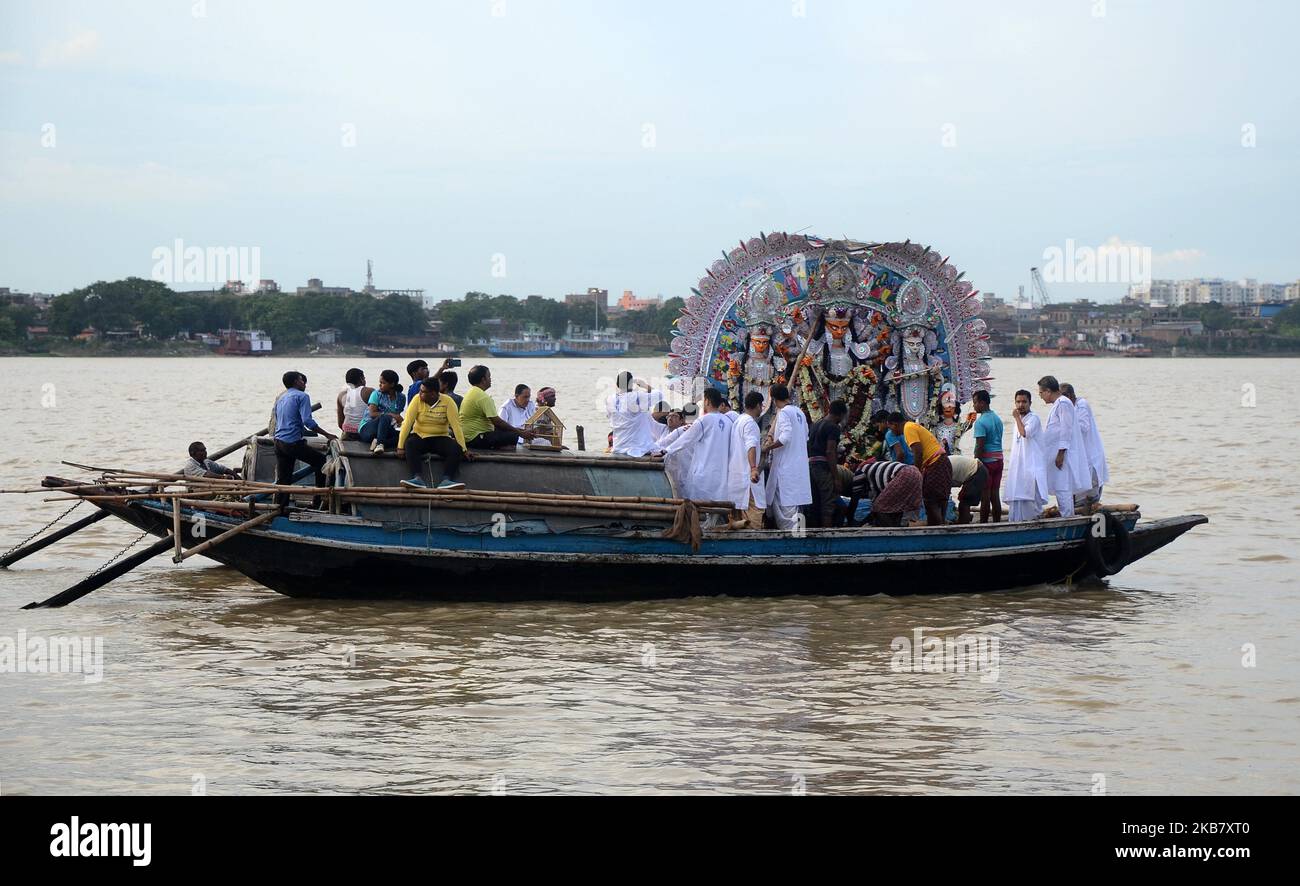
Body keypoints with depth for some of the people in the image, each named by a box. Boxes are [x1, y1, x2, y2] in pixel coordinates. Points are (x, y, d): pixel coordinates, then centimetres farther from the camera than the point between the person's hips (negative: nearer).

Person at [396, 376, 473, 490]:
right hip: (420, 436, 0)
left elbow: (456, 425, -12)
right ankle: (418, 478, -45)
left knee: (456, 449, -29)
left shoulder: (447, 402, -9)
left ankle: (446, 480, -42)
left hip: (440, 438, 0)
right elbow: (407, 423, -13)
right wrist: (400, 446, -20)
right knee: (410, 444, -33)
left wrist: (464, 450, -16)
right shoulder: (417, 400, -8)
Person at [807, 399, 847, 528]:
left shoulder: (815, 424, 16)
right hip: (823, 466, -8)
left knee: (815, 504, 12)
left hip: (810, 463, 8)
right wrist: (835, 476, -16)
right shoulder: (833, 427, -10)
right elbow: (830, 452, -17)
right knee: (828, 504, -5)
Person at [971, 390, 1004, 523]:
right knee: (995, 494, 9)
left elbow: (980, 446, -18)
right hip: (998, 459, 8)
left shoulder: (980, 422, -14)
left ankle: (983, 524, -1)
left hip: (986, 460, -8)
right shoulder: (998, 419, 12)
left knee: (985, 496, -3)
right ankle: (997, 523, 10)